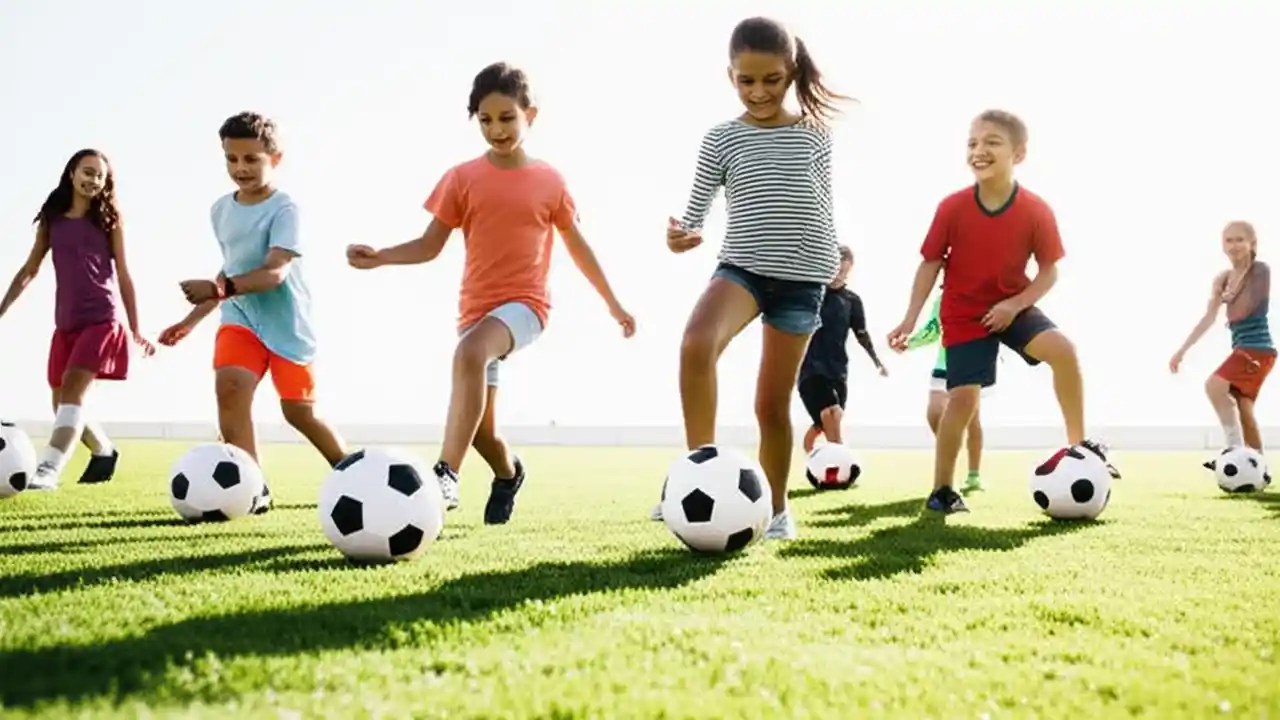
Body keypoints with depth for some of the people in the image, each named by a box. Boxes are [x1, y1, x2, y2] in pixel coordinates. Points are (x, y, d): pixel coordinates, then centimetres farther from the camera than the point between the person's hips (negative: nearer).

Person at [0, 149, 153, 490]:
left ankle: (47, 470, -29)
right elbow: (29, 270, 14)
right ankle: (105, 452, 33)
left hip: (102, 319, -5)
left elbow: (123, 275, 4)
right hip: (65, 322, 5)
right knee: (63, 403, 10)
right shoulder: (51, 219, 10)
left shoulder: (109, 220, 3)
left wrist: (136, 329, 2)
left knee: (72, 392, -20)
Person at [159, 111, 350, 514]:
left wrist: (219, 288, -41)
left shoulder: (284, 209, -16)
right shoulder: (220, 210, 5)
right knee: (229, 385, -22)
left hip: (286, 321, -4)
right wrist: (193, 318, 18)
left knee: (299, 411, 5)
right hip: (240, 317, 5)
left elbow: (274, 272, -27)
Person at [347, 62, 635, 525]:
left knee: (470, 351, -36)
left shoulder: (549, 180, 2)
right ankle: (508, 474, 43)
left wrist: (613, 304, 16)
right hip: (476, 307, 3)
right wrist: (379, 257, -16)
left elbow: (577, 246, 12)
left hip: (525, 303, -3)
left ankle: (446, 475, -38)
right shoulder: (463, 178, 2)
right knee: (480, 428, 7)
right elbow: (430, 245, 2)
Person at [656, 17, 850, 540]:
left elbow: (823, 205, 13)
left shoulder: (816, 134, 3)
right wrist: (683, 235, -22)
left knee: (773, 402, 4)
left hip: (800, 278, 1)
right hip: (741, 267, -1)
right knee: (695, 343, -32)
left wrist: (835, 261, 17)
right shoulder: (722, 138, 1)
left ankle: (777, 508, 24)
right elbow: (695, 212, -1)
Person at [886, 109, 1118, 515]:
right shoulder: (952, 208, -15)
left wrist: (1016, 304, -21)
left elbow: (1049, 271, -6)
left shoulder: (1036, 211, -15)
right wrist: (910, 319, -9)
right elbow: (930, 263, -5)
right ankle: (941, 490, 6)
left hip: (1012, 307, 1)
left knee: (1062, 349, -24)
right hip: (963, 314, -1)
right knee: (963, 397, -9)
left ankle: (1079, 445, -5)